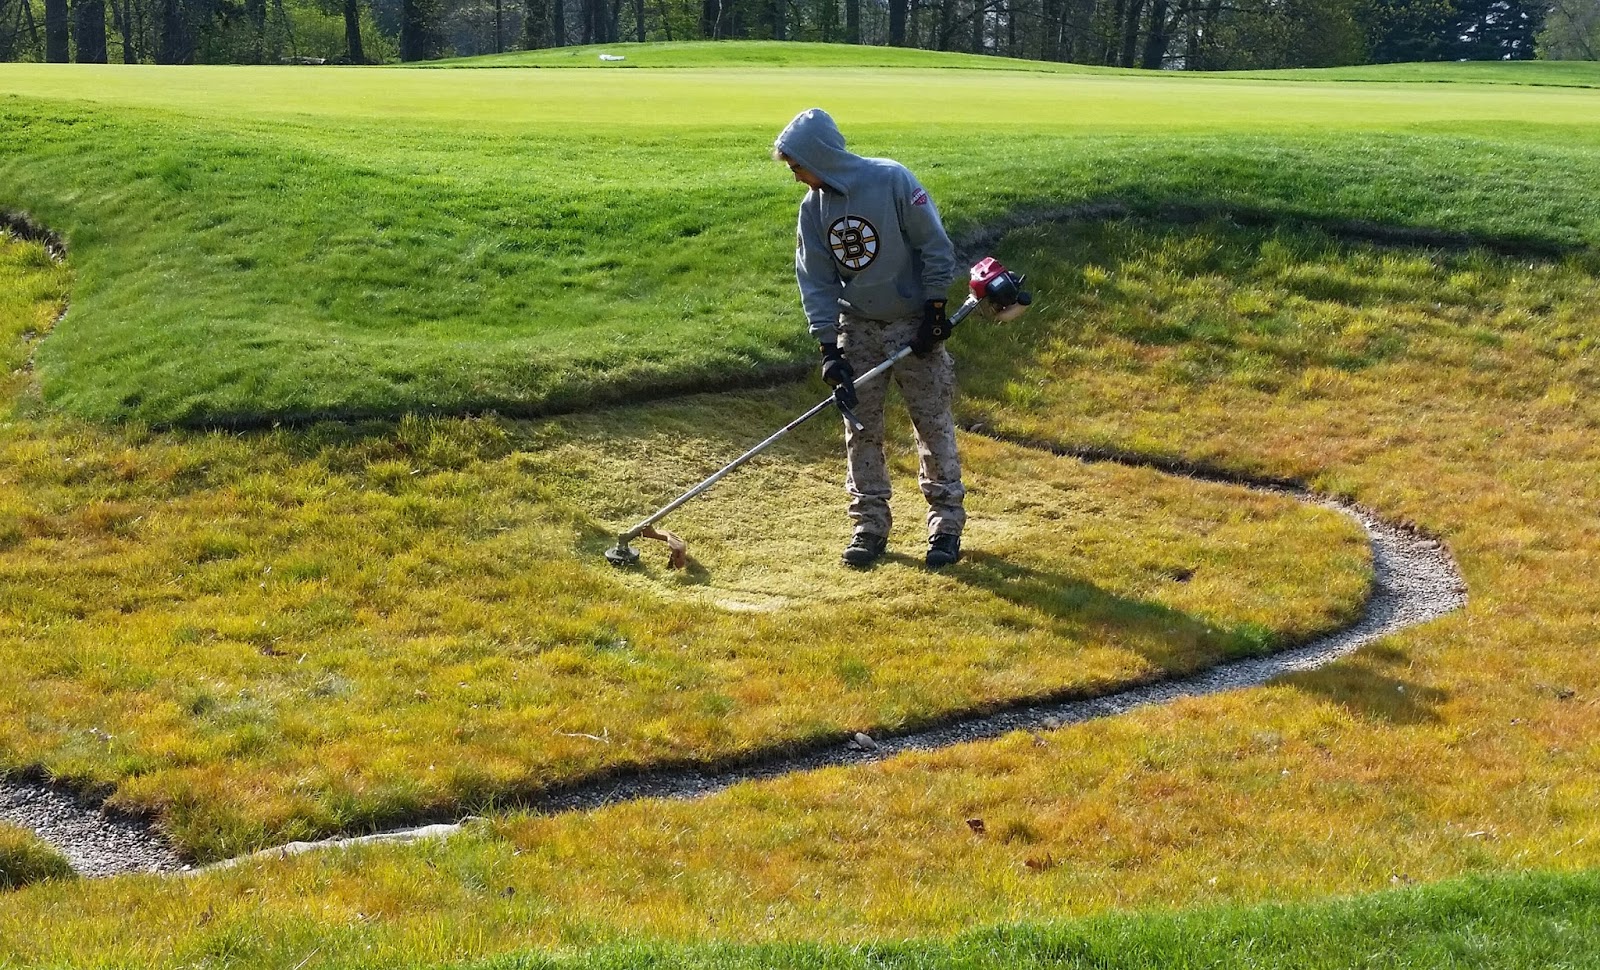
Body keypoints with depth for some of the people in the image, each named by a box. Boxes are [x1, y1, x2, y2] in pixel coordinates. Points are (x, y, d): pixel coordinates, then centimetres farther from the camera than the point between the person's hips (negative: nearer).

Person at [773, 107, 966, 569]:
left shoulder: (893, 180, -19)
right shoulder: (813, 207, -4)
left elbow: (936, 246, -13)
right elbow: (816, 280, -4)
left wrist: (934, 311, -14)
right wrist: (829, 349, -11)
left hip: (914, 324, -4)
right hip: (857, 327, 4)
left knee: (934, 422, 1)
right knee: (861, 428, 4)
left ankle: (946, 523, 10)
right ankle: (870, 525, 13)